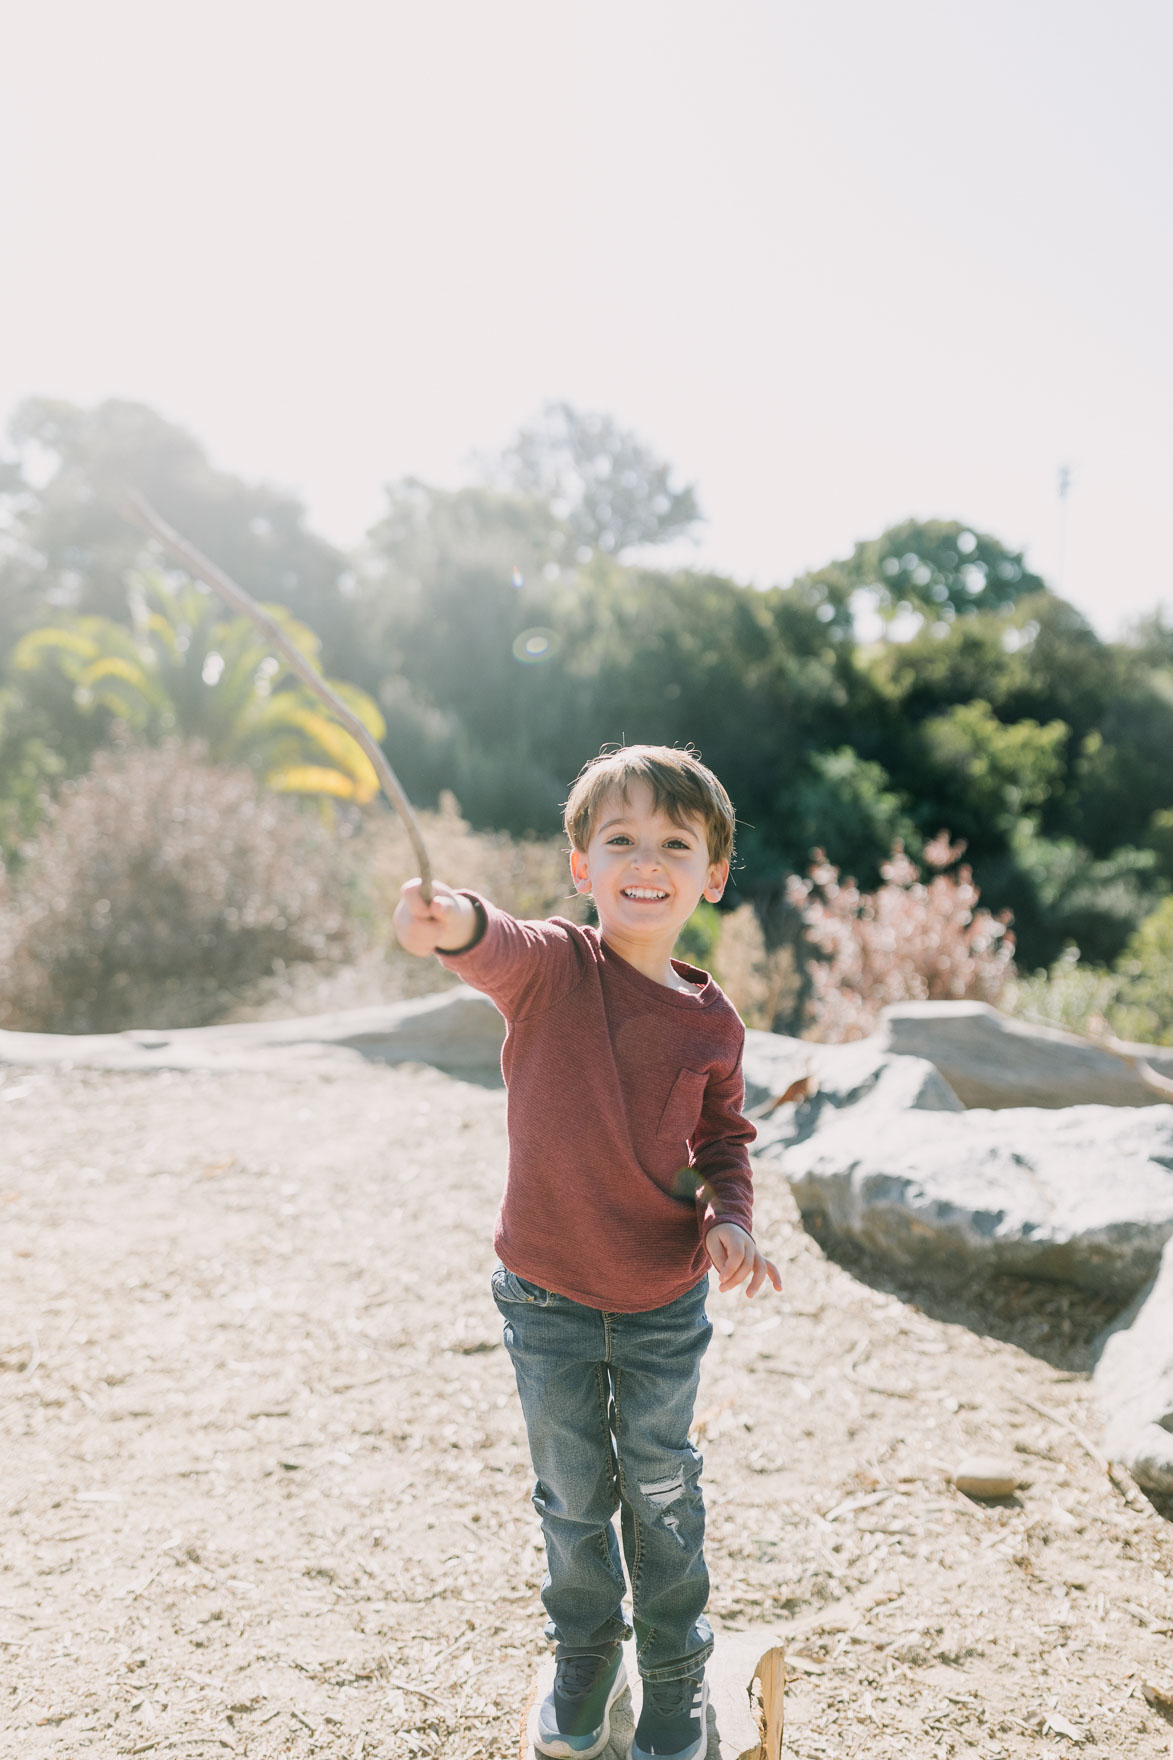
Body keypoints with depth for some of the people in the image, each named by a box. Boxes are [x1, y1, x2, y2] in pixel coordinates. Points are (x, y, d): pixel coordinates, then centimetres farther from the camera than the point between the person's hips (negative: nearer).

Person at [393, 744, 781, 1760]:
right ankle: (584, 1656, 45)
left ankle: (677, 1673, 43)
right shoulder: (552, 968, -17)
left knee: (661, 1493, 18)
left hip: (665, 1306, 1)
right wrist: (453, 921, -64)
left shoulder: (712, 1022, -8)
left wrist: (730, 1218, -12)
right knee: (573, 1495, 17)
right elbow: (500, 949, -41)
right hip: (547, 1297, -1)